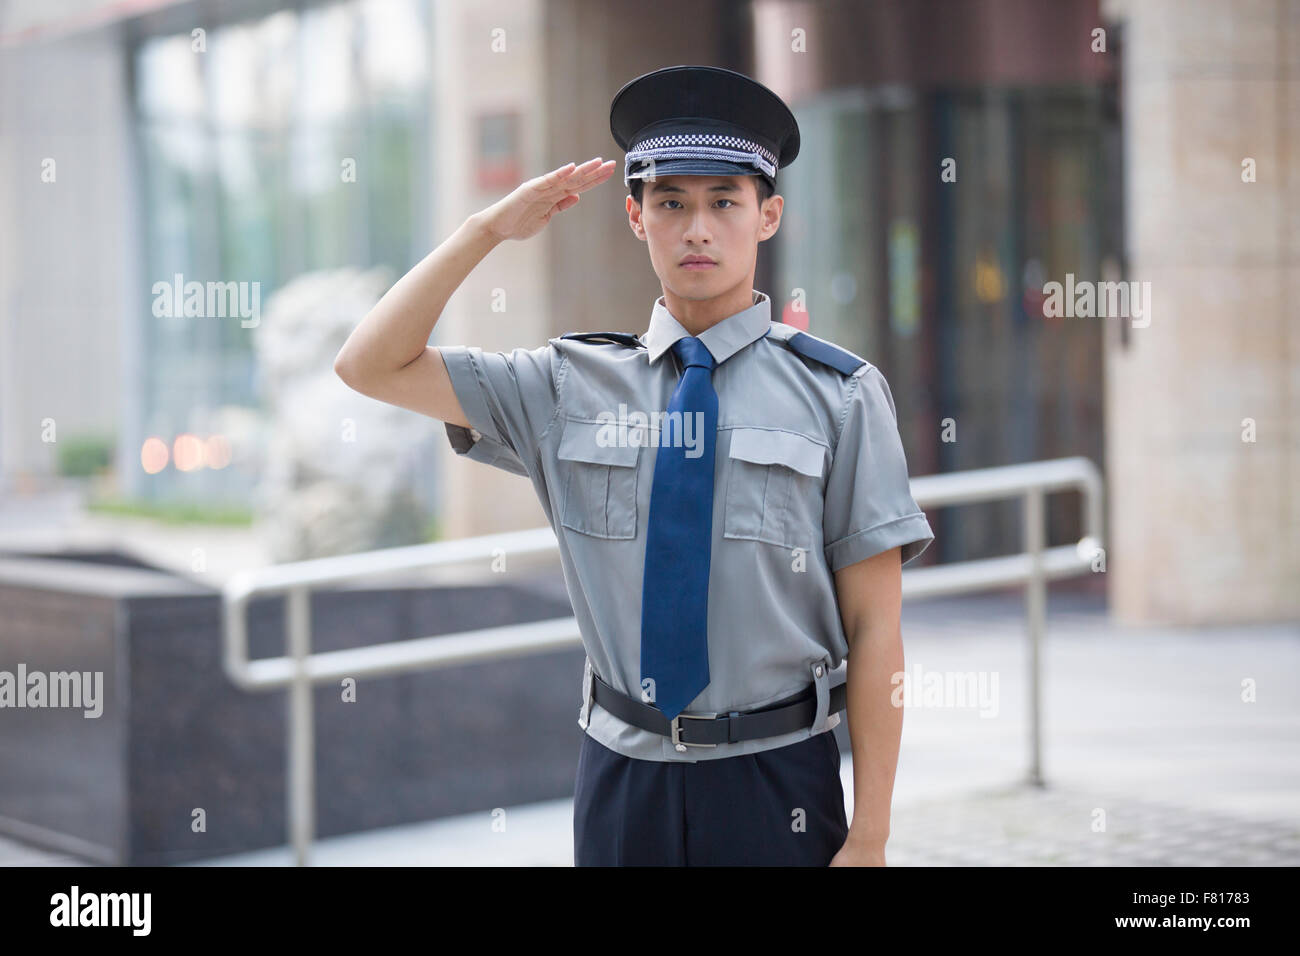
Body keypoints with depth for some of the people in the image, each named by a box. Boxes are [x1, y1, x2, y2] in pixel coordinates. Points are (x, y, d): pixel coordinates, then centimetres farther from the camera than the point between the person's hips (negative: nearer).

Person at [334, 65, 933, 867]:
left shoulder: (840, 394, -4)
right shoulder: (575, 385, 4)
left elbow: (875, 630, -6)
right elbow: (370, 366, 1)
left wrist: (869, 839, -9)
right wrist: (489, 230, -7)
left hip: (777, 785, -2)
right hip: (623, 776, 2)